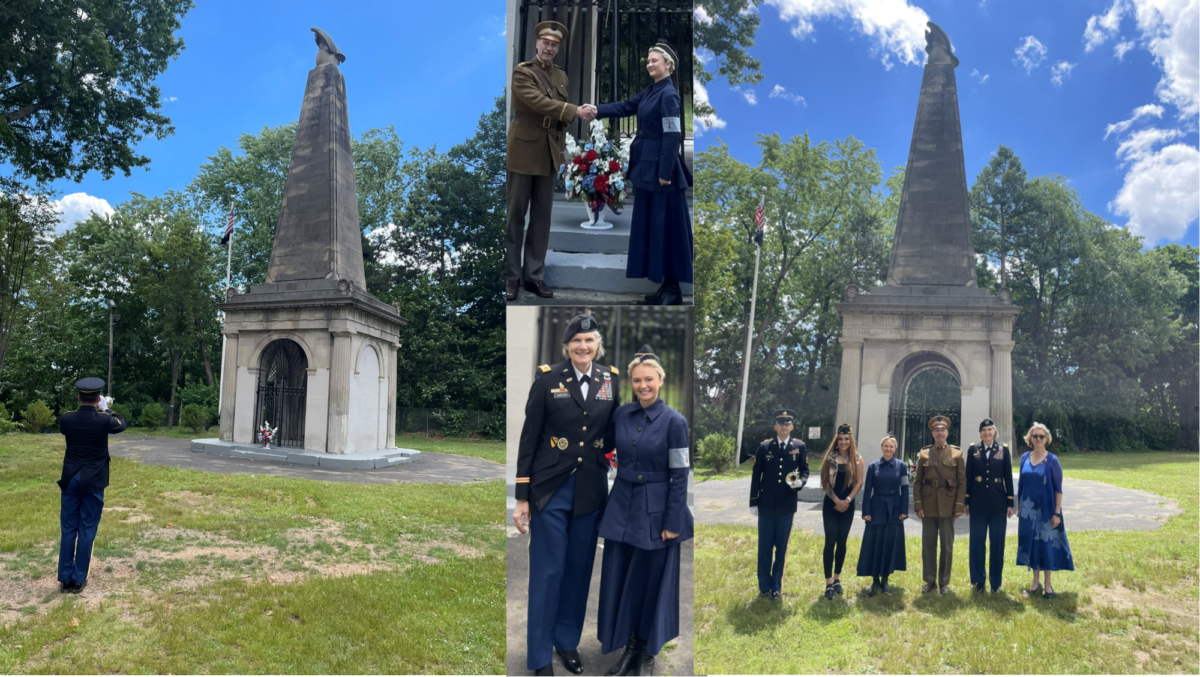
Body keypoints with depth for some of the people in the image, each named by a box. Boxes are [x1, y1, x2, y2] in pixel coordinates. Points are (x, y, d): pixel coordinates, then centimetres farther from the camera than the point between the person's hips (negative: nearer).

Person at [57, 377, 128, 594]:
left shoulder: (66, 418, -6)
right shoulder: (104, 420, -14)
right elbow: (123, 424, 9)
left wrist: (83, 409, 20)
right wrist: (107, 409, 19)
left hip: (70, 480, 3)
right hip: (93, 482, -3)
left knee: (68, 530, 9)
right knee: (87, 531, 5)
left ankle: (66, 578, 14)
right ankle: (79, 579, 9)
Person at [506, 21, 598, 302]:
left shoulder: (561, 76, 13)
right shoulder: (522, 71, -6)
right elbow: (538, 102, -19)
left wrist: (561, 147, 6)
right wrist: (576, 111, -25)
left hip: (549, 154, 6)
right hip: (523, 151, -6)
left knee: (542, 216, 7)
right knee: (515, 214, 0)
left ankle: (534, 274, 14)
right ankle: (511, 275, 7)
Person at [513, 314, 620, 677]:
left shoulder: (611, 380, 2)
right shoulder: (547, 379, -7)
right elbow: (529, 438, -5)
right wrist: (522, 497, -6)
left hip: (591, 490, 3)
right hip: (551, 488, -3)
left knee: (579, 570, 13)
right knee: (547, 572, 3)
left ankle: (568, 640, 32)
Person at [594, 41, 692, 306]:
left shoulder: (669, 95, -14)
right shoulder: (650, 92, 13)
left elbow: (672, 136, -18)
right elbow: (626, 107, 16)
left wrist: (665, 173, -20)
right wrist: (597, 111, 1)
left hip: (661, 168, -10)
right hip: (647, 167, 10)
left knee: (666, 226, -4)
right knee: (650, 226, 11)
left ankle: (673, 289, 3)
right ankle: (664, 285, 18)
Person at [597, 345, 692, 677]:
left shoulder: (674, 421, -12)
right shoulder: (620, 415, 1)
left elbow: (680, 476, -11)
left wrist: (673, 522, -12)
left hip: (654, 510, -4)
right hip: (621, 506, 4)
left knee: (650, 583, 7)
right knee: (617, 581, 9)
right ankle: (629, 648, 27)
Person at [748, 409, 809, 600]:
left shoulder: (799, 447, 3)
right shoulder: (764, 447, 2)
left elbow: (805, 470, 7)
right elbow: (756, 476, 3)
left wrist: (801, 482, -17)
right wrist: (753, 502, 0)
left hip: (787, 506, 0)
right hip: (766, 505, 0)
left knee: (781, 547, 8)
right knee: (765, 547, 5)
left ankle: (776, 587, 19)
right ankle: (764, 587, 15)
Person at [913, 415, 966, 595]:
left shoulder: (957, 453, 3)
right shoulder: (924, 454, 6)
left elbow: (962, 482, 1)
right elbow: (917, 481, 5)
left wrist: (959, 506, -6)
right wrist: (918, 505, -3)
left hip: (948, 505, -1)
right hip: (928, 505, 1)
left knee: (947, 545, 4)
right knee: (928, 544, 5)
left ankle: (944, 582, 14)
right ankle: (930, 580, 15)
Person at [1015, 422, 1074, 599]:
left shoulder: (1052, 460, -8)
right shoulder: (1025, 457, 3)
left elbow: (1058, 488, -8)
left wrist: (1057, 512, -12)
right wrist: (1018, 506, 9)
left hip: (1046, 508, -3)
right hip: (1028, 509, 4)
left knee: (1047, 544, 3)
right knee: (1032, 544, 9)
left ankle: (1047, 585, 15)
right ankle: (1036, 582, 20)